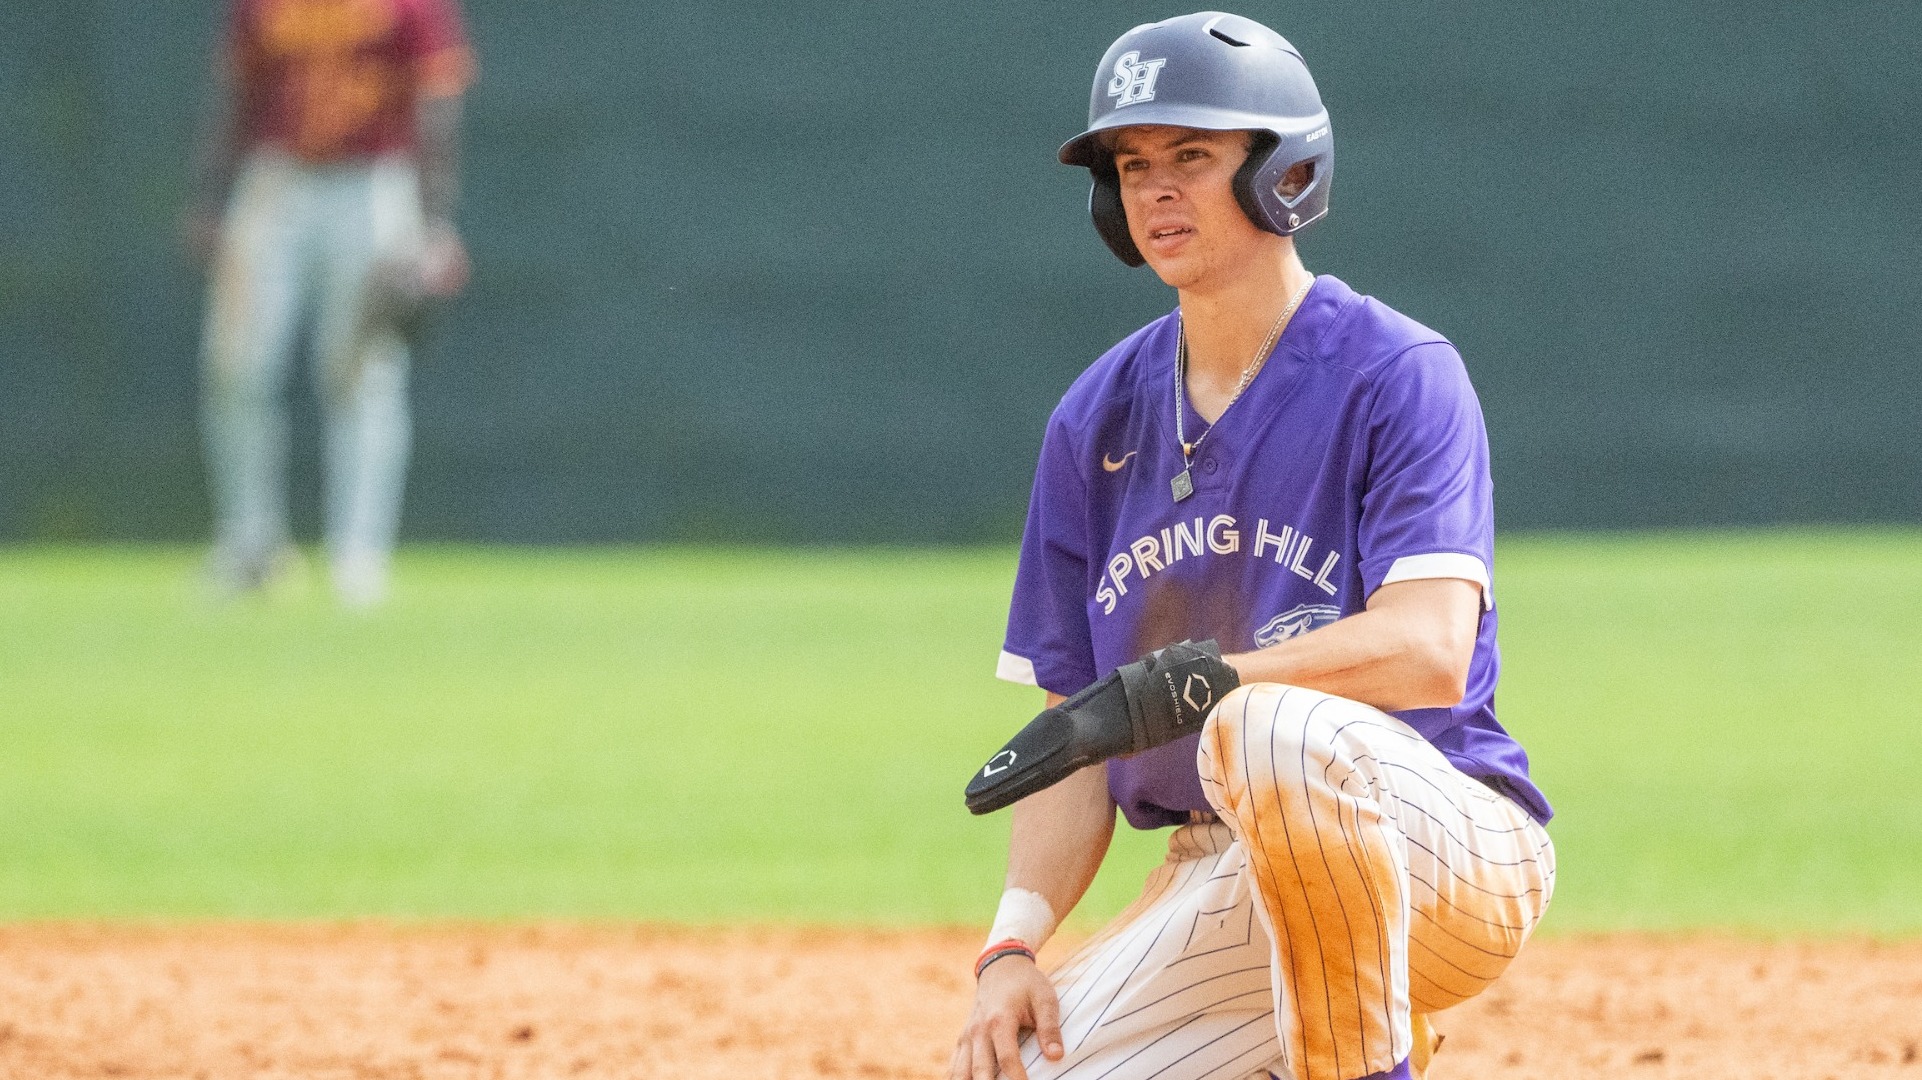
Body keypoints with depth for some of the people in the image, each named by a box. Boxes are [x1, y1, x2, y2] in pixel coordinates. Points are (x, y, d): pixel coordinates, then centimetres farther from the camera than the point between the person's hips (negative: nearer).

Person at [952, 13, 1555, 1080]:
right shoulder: (1098, 420, 9)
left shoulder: (1394, 374, -8)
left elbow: (1429, 651, -23)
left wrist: (1175, 688, -29)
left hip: (1445, 847, -6)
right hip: (1221, 880, 6)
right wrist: (1014, 942, -7)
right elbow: (1077, 729, 9)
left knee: (1273, 732, -39)